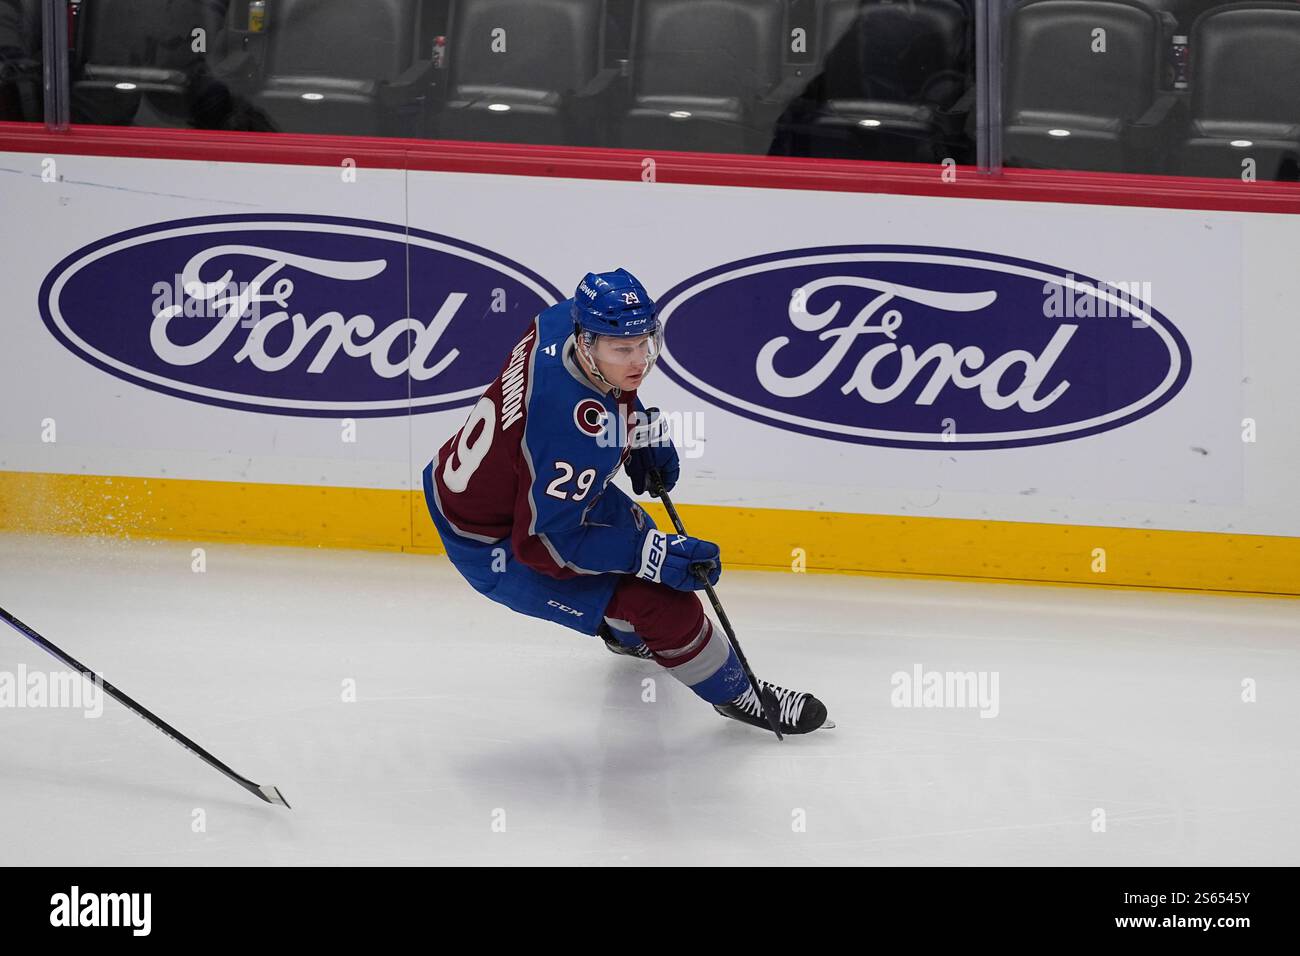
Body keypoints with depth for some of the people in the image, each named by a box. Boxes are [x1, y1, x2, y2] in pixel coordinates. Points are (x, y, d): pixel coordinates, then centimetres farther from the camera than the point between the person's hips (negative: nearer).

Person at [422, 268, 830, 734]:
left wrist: (640, 426, 8)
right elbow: (544, 539, -31)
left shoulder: (566, 319, -16)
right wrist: (655, 555, -27)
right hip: (497, 547, -9)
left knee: (625, 522, 32)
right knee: (662, 601, -10)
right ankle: (736, 695, 14)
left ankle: (626, 633, 62)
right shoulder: (579, 432, -39)